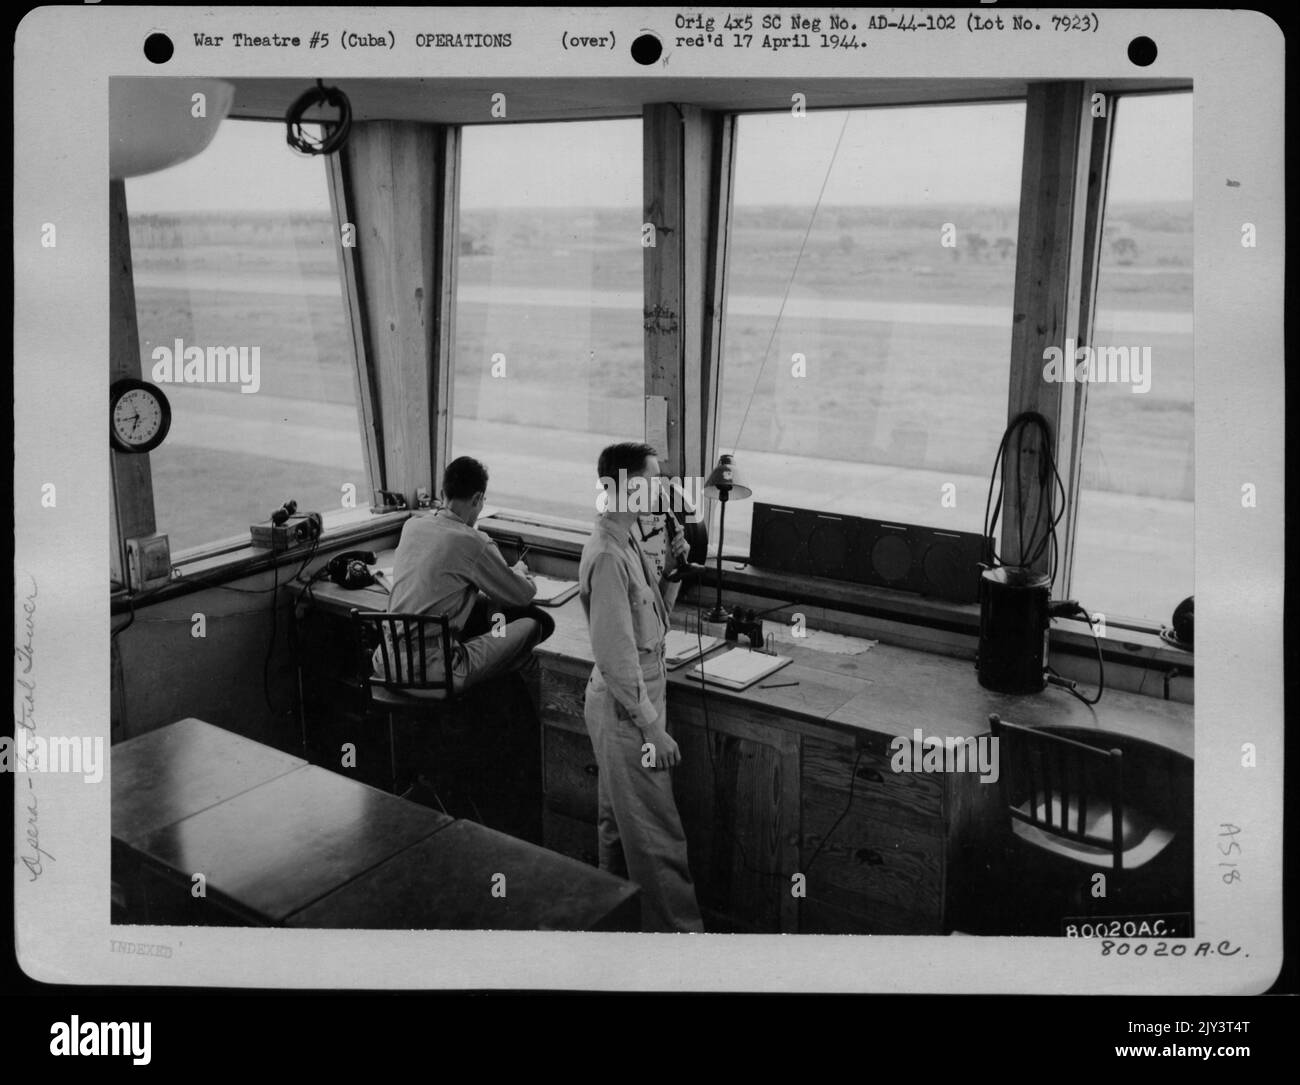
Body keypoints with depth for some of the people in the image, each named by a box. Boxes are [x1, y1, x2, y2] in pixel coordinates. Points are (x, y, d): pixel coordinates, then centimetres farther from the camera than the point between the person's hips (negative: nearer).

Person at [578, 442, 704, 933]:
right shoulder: (607, 557, -24)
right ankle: (677, 926, 11)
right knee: (657, 833, 0)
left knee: (619, 819, 21)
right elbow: (616, 656, -25)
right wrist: (652, 727, -21)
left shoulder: (628, 540, 7)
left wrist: (672, 570, -3)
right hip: (626, 708, -10)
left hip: (628, 702, 10)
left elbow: (655, 619, 12)